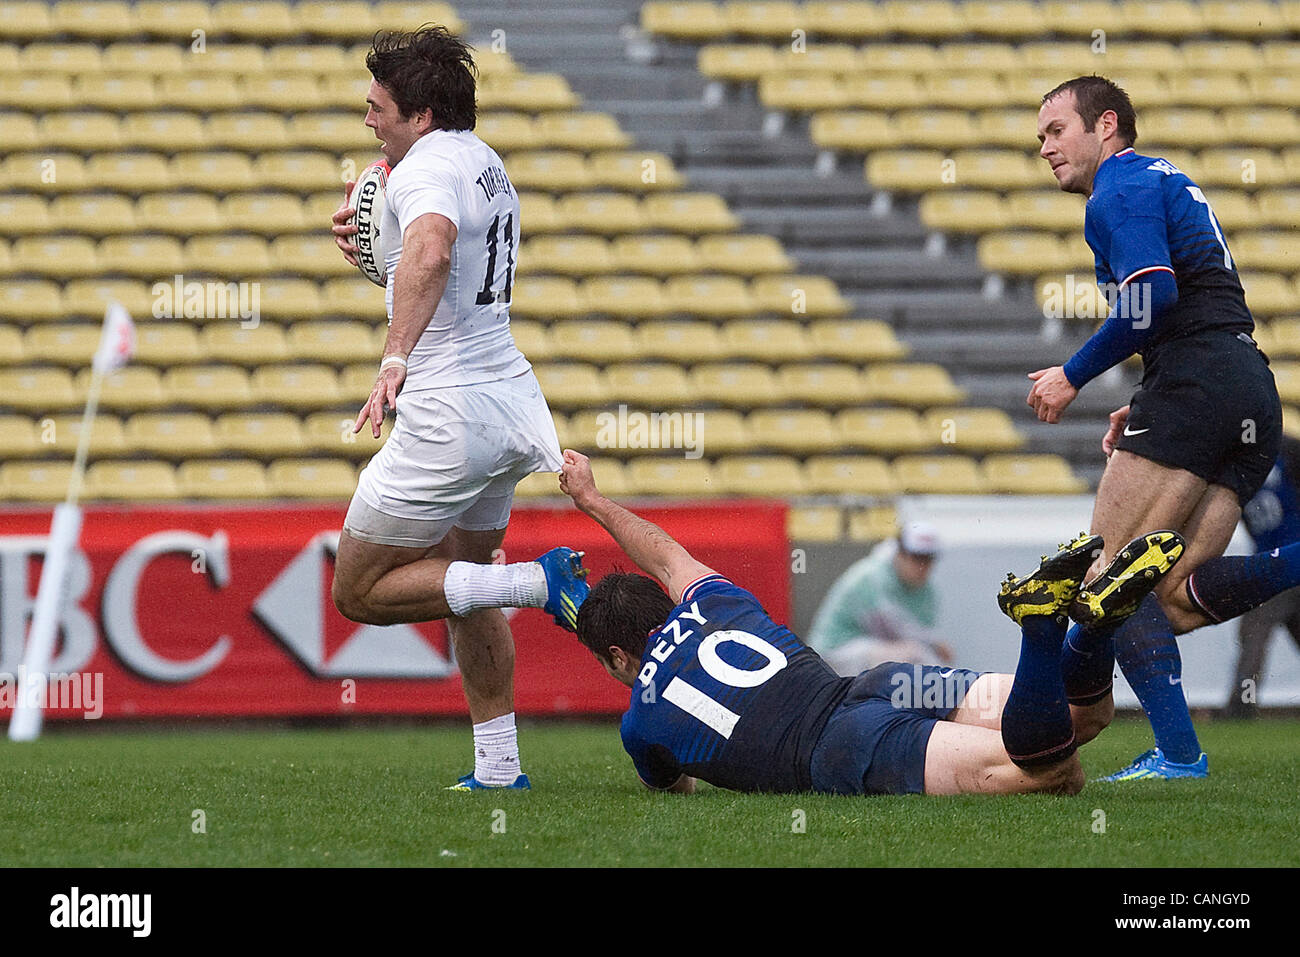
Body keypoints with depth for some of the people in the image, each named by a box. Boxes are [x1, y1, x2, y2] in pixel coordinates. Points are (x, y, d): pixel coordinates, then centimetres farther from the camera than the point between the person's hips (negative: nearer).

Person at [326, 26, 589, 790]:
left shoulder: (427, 167, -16)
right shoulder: (487, 165, 15)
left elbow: (431, 249, -39)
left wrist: (395, 360, -43)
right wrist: (372, 244, 19)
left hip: (448, 412, -10)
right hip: (508, 396, 10)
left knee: (360, 591, 1)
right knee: (463, 585, 22)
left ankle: (536, 581, -12)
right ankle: (499, 768, 20)